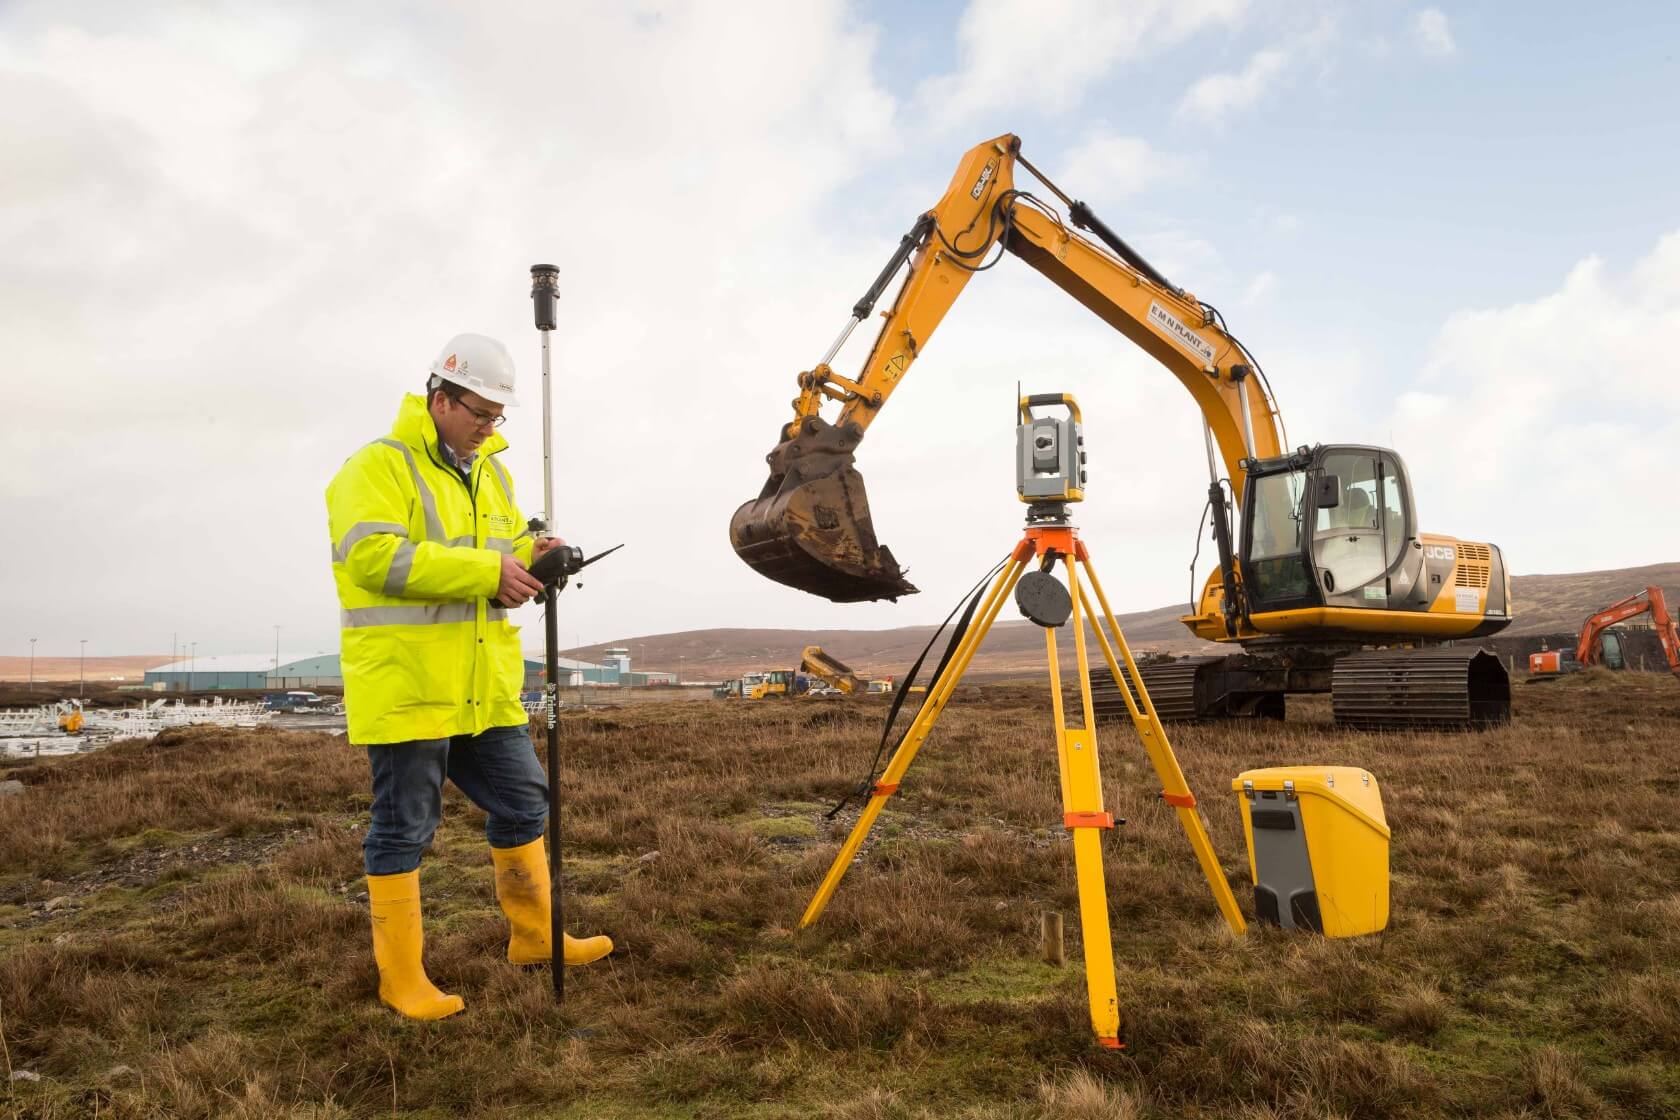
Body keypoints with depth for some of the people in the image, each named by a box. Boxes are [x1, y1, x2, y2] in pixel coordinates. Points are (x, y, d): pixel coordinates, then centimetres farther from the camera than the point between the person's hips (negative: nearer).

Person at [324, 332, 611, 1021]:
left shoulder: (489, 474, 16)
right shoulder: (377, 467, -10)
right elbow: (375, 558, -24)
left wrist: (530, 556, -3)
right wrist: (486, 570, -26)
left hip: (486, 689, 8)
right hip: (405, 688, -8)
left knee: (521, 803, 15)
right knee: (403, 829, 3)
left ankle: (535, 936, 32)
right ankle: (401, 978, 16)